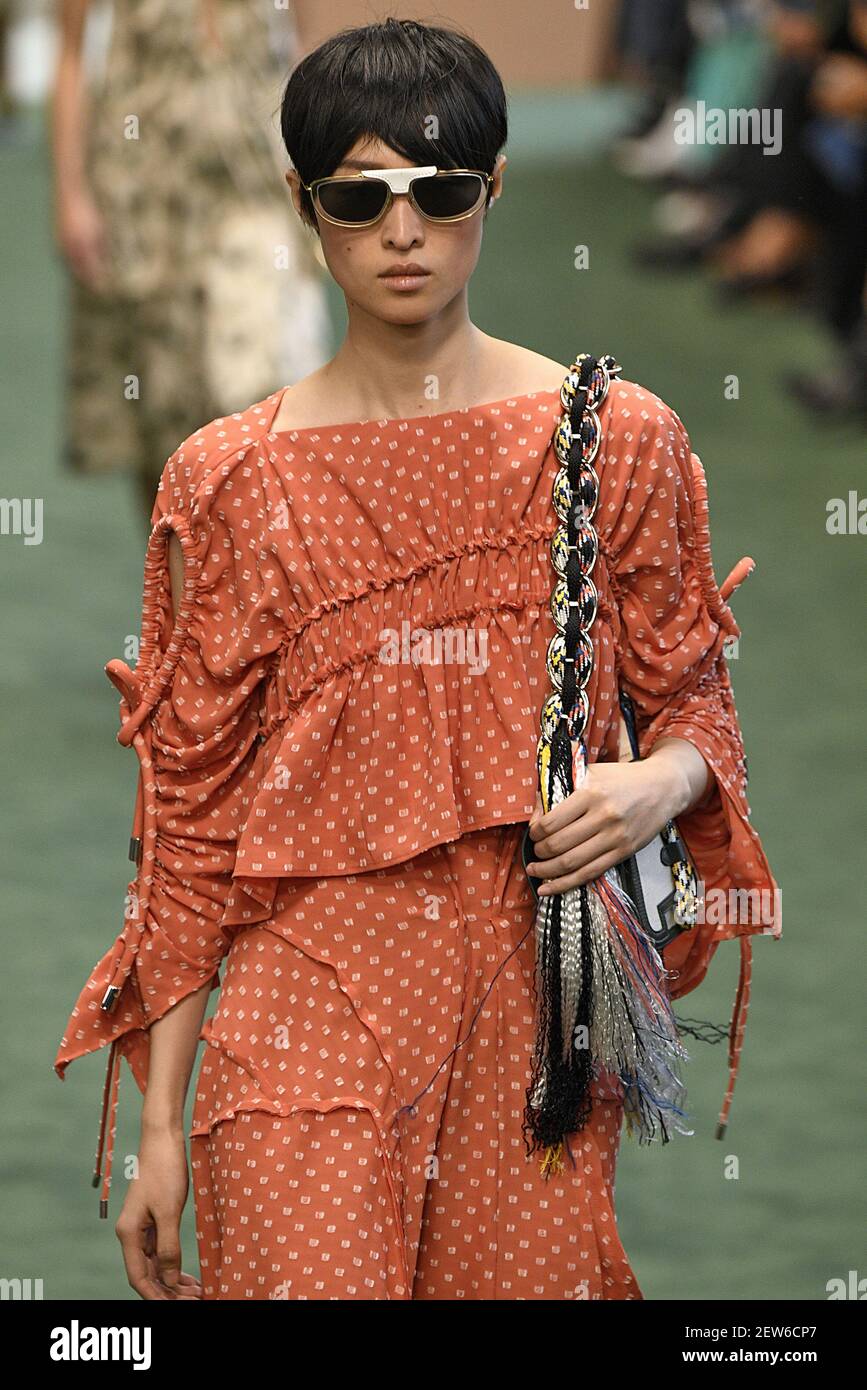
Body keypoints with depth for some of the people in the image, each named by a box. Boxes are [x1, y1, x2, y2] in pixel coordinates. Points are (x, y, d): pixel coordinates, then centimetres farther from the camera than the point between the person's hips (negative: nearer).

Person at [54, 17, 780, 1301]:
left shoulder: (616, 438, 4)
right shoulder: (231, 481, 3)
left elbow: (692, 705, 12)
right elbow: (190, 806, 4)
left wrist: (659, 783, -14)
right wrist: (161, 1122, 2)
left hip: (541, 1000, 1)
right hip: (310, 1003, -1)